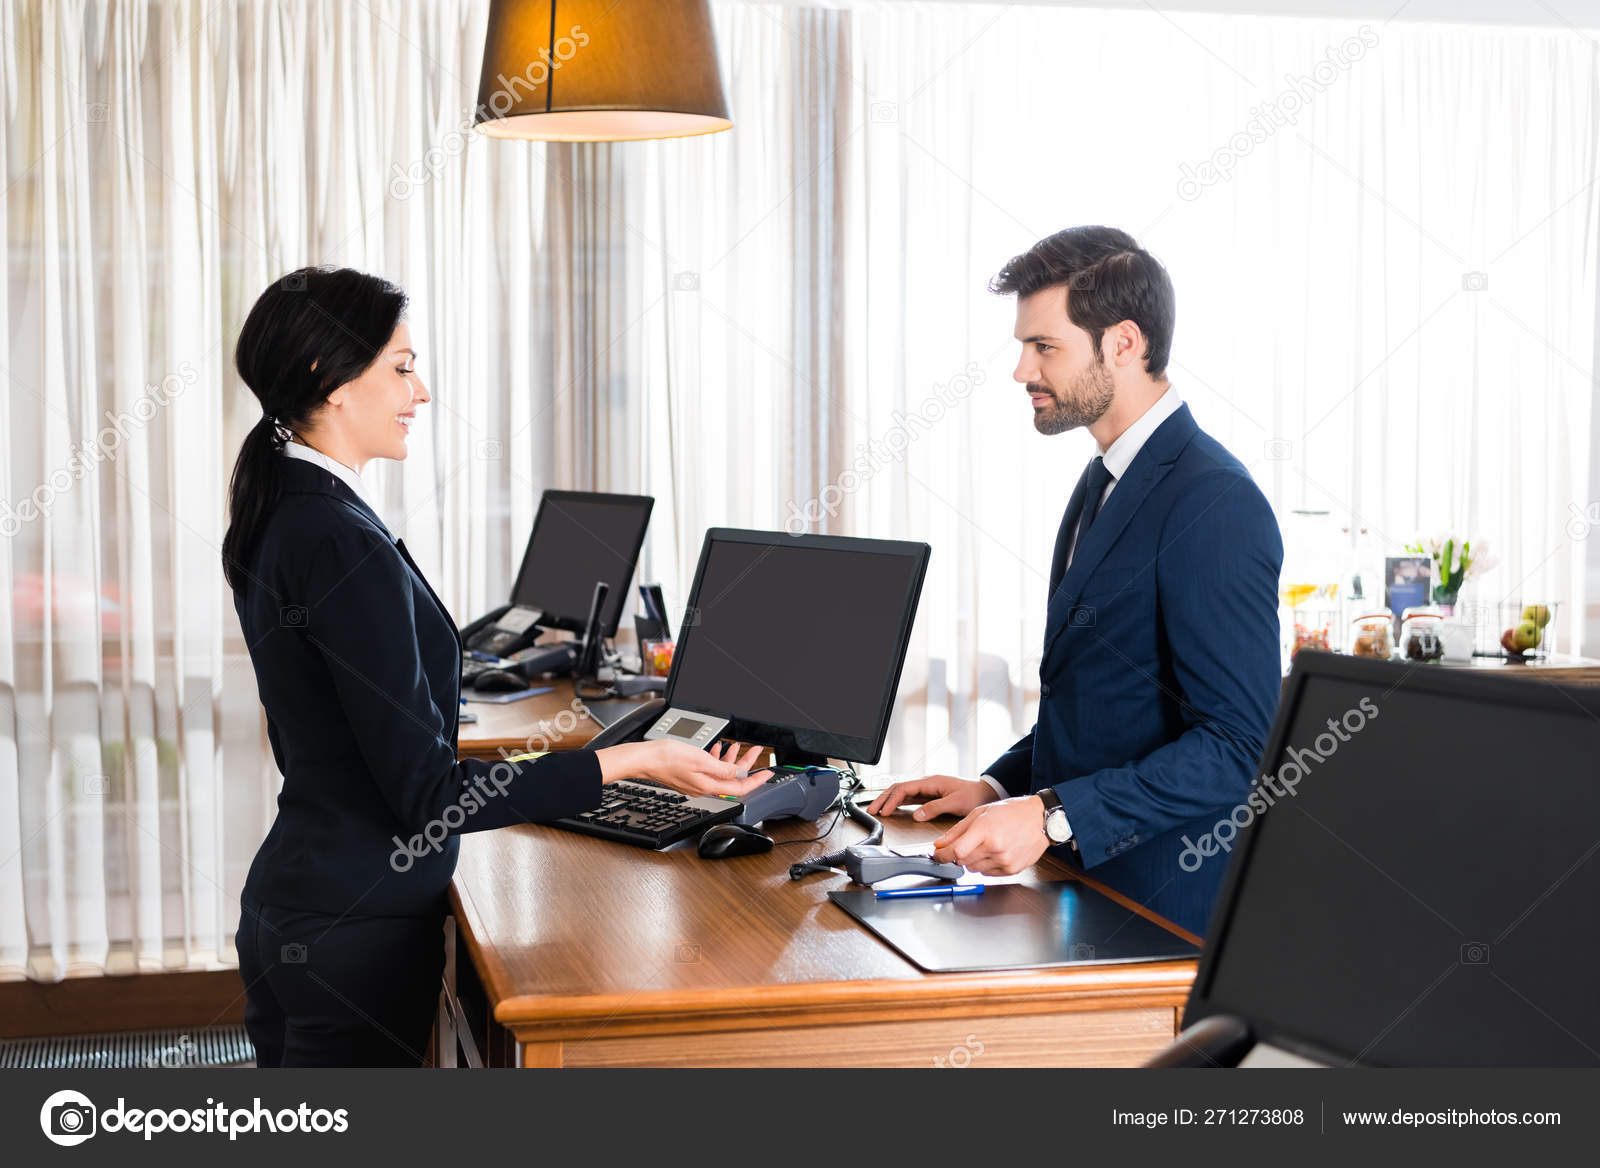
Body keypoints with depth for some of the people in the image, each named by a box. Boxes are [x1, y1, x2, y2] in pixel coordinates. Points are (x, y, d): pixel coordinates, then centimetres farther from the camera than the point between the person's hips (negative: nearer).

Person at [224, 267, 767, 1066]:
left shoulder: (273, 519, 9)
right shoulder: (341, 542, -22)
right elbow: (426, 794, -22)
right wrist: (628, 761, -23)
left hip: (288, 905, 10)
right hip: (356, 931, -10)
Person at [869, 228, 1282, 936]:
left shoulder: (1216, 503, -16)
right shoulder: (1105, 481, 15)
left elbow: (1238, 745, -22)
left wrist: (1052, 816, -24)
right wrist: (999, 786, 10)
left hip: (1160, 908, -8)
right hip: (1082, 884, 8)